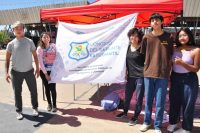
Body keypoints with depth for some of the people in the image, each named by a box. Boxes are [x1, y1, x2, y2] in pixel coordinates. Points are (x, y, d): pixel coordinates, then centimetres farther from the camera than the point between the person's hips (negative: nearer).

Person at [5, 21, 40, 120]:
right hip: (16, 72, 0)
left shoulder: (29, 42, 0)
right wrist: (6, 73, -7)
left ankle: (35, 108, 28)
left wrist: (37, 68, 1)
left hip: (29, 71, 1)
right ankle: (19, 111, 24)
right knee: (17, 92, 7)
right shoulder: (11, 44, -1)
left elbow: (35, 56, 5)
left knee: (33, 90, 8)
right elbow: (7, 59, 2)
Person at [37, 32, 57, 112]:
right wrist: (45, 74, -11)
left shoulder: (53, 46, -1)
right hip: (44, 71, 0)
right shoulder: (39, 49, -7)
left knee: (53, 88, -2)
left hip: (53, 70, 1)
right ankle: (49, 104, 27)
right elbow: (40, 62, -9)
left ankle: (54, 105, 15)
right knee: (47, 88, 9)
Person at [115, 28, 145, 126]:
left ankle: (135, 117, 23)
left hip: (140, 76, -6)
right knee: (127, 96, 18)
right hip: (130, 76, 6)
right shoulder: (129, 47, 7)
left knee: (138, 98, 6)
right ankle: (125, 112, 39)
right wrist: (127, 72, 15)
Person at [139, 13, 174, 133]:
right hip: (148, 73, 2)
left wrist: (169, 70, 5)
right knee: (148, 100, 12)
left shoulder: (169, 37, 2)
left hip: (163, 74, -1)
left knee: (160, 103, 4)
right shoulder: (147, 37, 4)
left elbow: (171, 55, 7)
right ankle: (147, 122, 31)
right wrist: (148, 66, 6)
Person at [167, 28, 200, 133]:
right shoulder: (175, 49, 4)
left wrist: (182, 63, -24)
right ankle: (173, 122, 36)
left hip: (189, 80, -4)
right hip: (175, 78, 4)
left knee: (187, 104, 5)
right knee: (174, 102, 16)